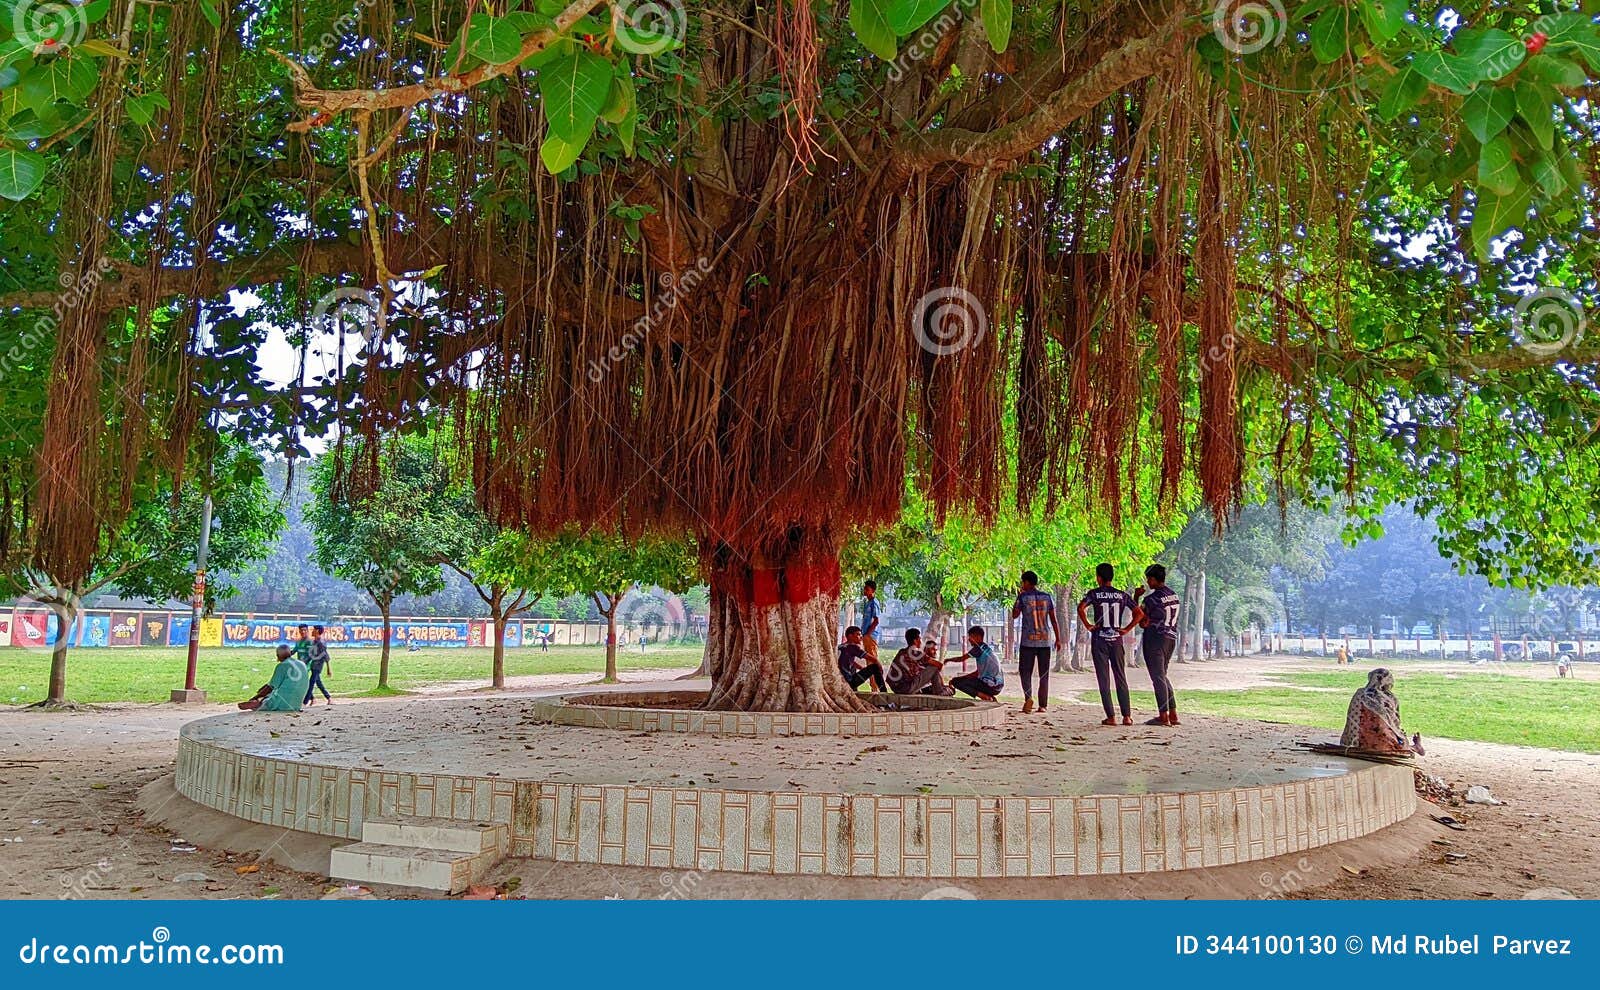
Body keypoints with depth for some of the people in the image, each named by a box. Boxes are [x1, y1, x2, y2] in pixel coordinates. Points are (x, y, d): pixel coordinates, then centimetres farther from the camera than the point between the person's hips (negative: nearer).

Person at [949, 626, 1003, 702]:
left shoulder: (979, 648, -10)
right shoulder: (987, 648, 18)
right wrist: (961, 678, 20)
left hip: (991, 686, -9)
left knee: (956, 681, -7)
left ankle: (984, 696, -14)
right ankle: (989, 697, 9)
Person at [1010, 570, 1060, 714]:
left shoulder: (1023, 597, -3)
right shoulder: (1047, 597, 5)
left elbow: (1014, 615, 9)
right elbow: (1054, 619, 4)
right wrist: (1058, 639, 8)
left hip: (1028, 640, -2)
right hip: (1045, 640, 3)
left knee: (1025, 671, 4)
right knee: (1044, 674, 7)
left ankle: (1028, 697, -18)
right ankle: (1043, 705, 5)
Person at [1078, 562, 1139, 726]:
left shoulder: (1094, 593, -3)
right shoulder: (1122, 595, 6)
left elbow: (1081, 608, -20)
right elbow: (1138, 613, 2)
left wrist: (1088, 625, -9)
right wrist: (1127, 629, 5)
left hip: (1099, 640, -3)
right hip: (1116, 639, 3)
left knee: (1104, 680, 1)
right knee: (1121, 678, 10)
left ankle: (1111, 717, -1)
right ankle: (1127, 716, 5)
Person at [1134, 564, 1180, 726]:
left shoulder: (1152, 599, -16)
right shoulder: (1174, 595, 8)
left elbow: (1138, 617, -4)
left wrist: (1136, 598, 4)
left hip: (1155, 639, -8)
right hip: (1171, 638, 8)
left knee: (1158, 677, -3)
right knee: (1163, 676, 17)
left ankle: (1163, 716, -3)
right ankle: (1173, 714, 15)